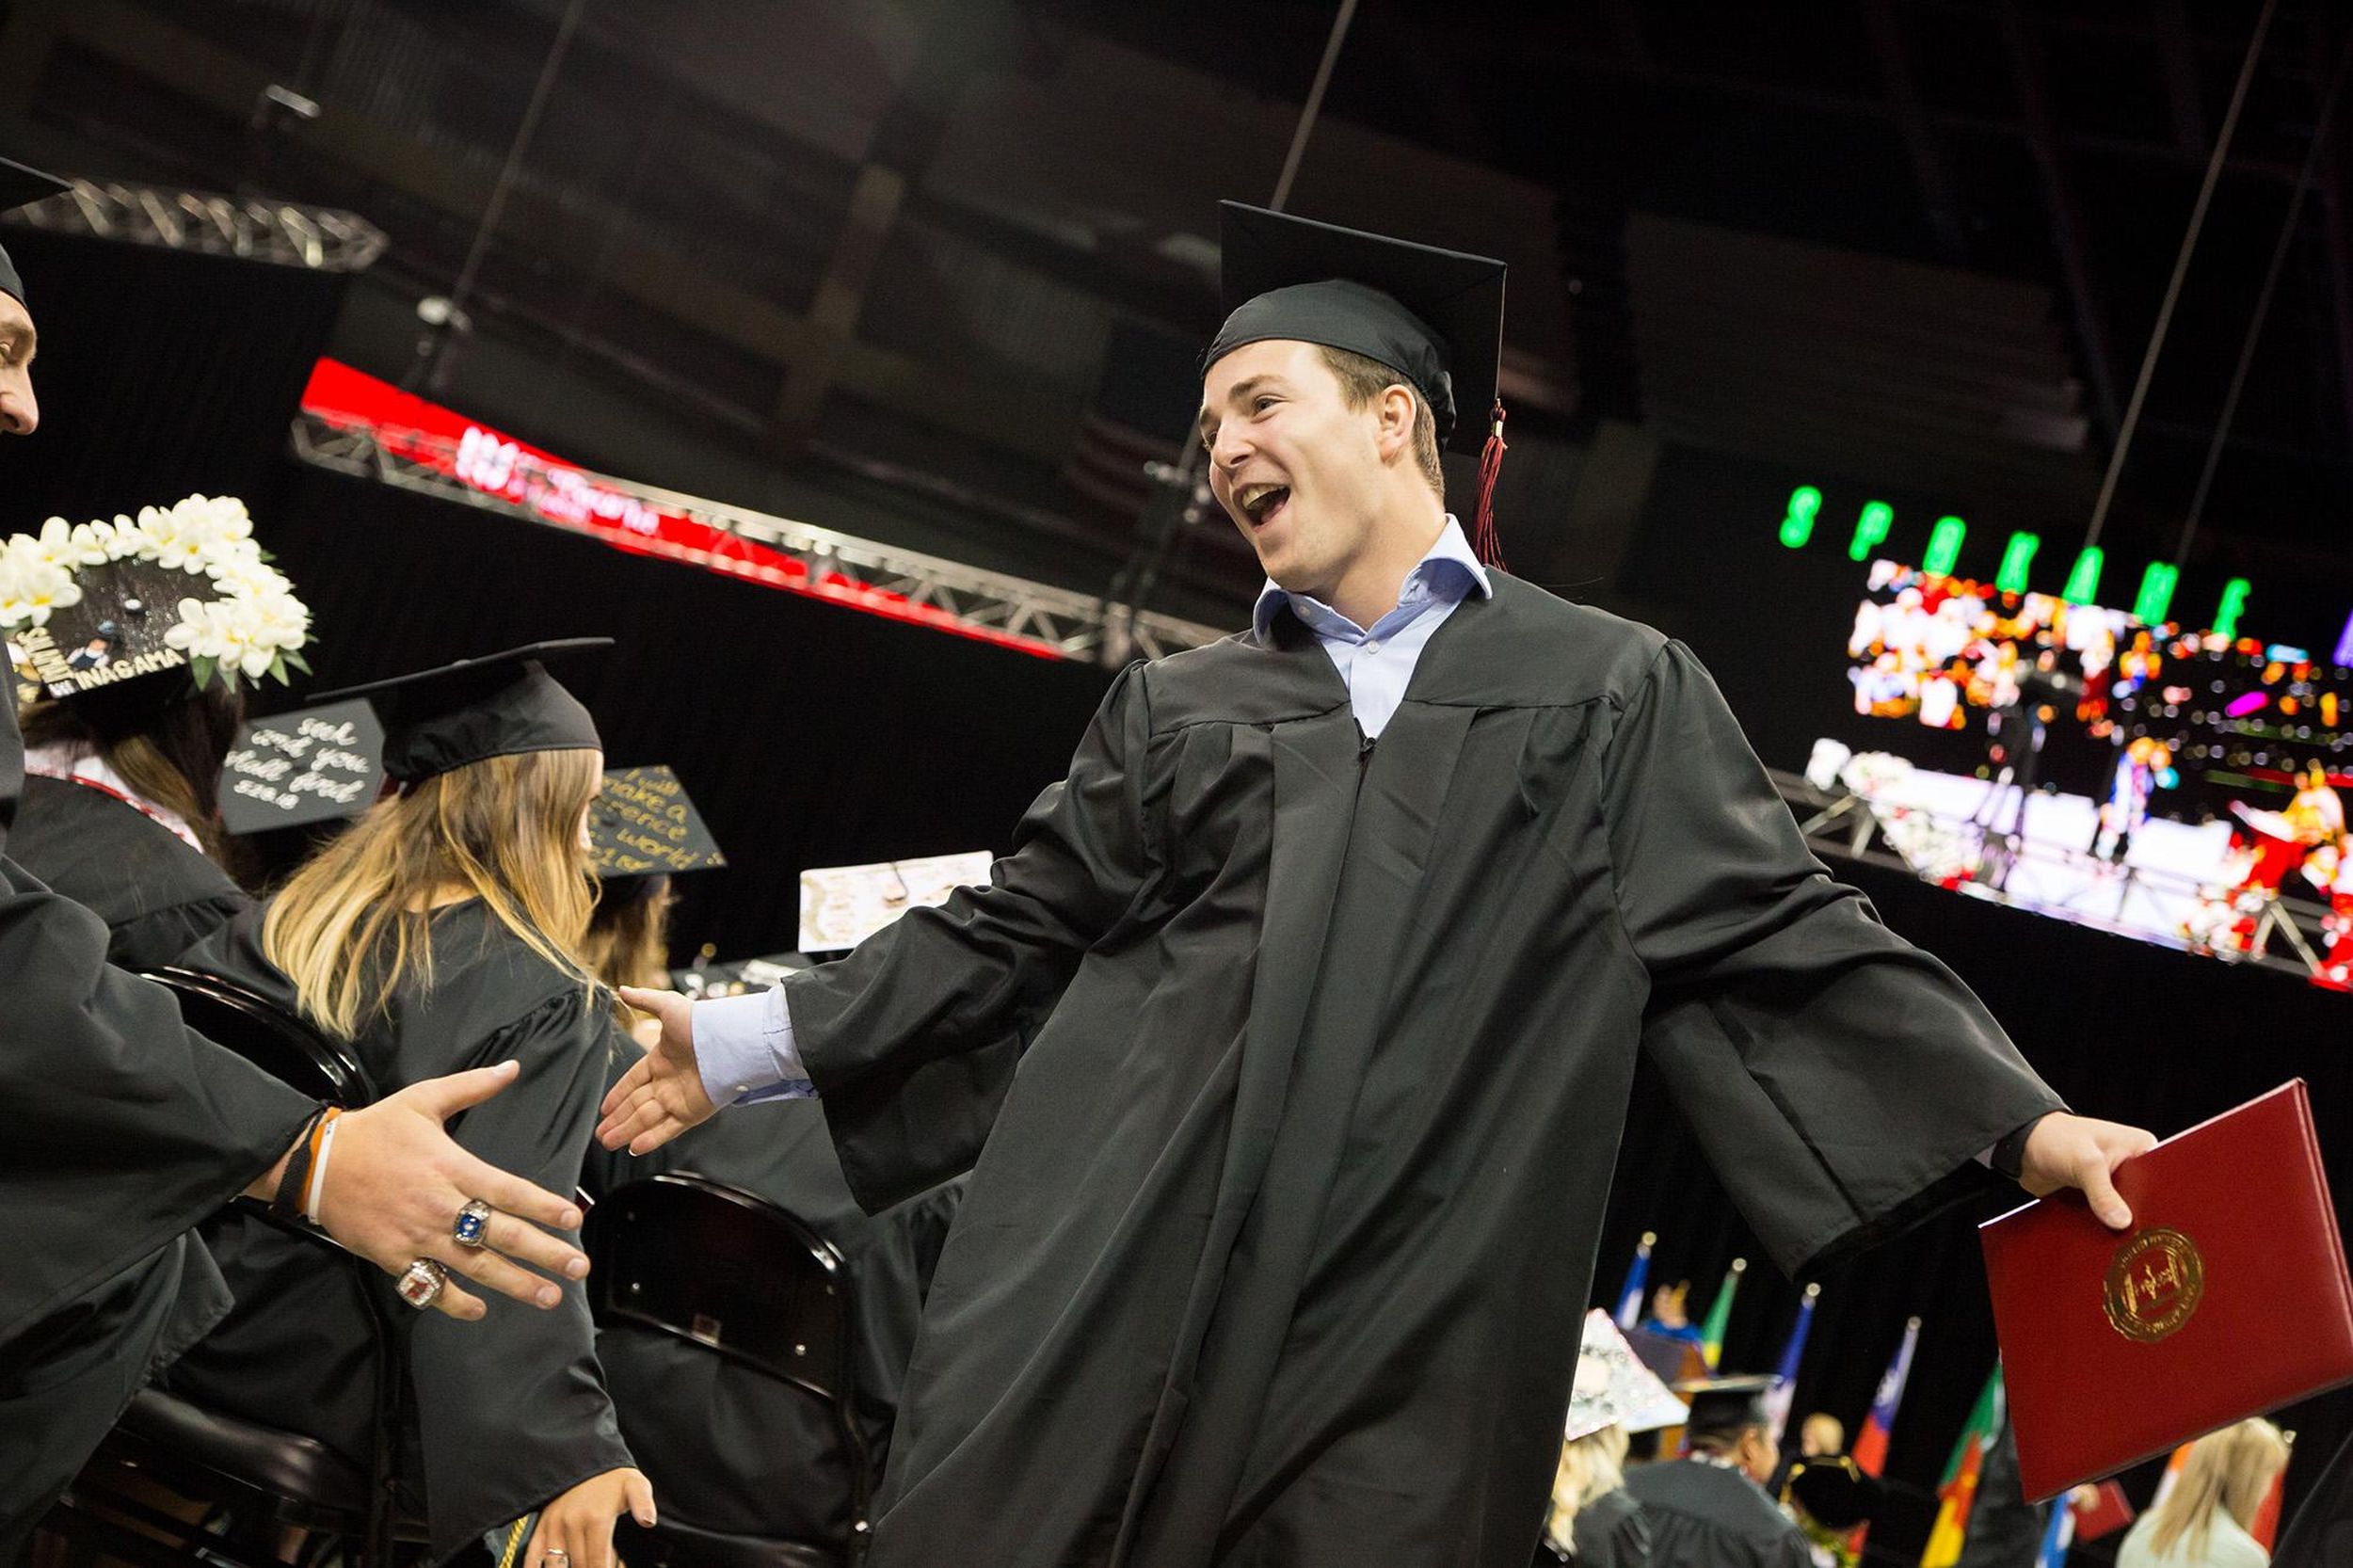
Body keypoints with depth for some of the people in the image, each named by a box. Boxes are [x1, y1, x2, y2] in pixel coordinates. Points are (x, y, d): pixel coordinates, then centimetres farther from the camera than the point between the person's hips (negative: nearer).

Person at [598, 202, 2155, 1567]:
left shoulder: (1612, 697, 10)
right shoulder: (1177, 707, 18)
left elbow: (1779, 948, 6)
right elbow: (1017, 936, 18)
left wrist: (2023, 1124, -4)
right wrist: (754, 1040, 14)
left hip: (1395, 1372, -2)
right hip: (1094, 1315, 3)